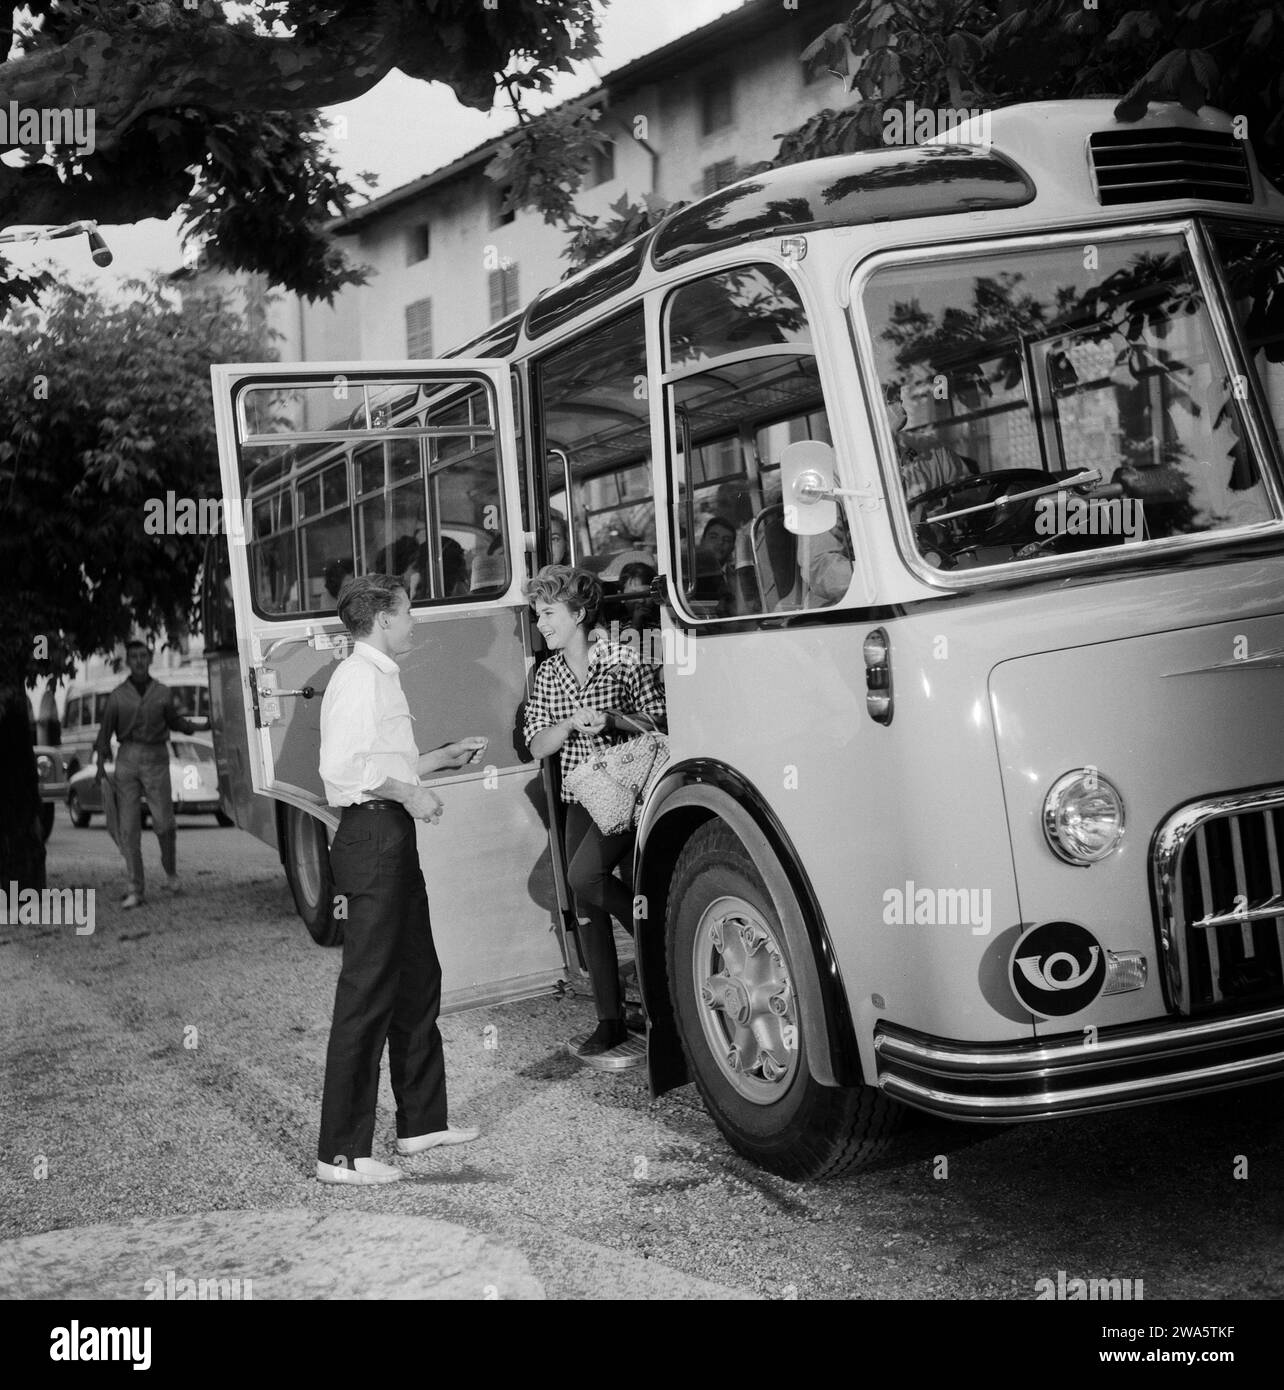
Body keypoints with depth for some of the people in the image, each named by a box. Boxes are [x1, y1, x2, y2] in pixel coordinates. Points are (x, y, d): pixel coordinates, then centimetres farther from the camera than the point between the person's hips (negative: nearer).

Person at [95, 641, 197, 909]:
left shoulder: (163, 693, 6)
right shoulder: (118, 695, 6)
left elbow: (174, 721, 17)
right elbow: (105, 730, 8)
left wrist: (192, 726, -1)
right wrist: (101, 764, 0)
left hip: (156, 759, 0)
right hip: (127, 759, 1)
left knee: (163, 822, -4)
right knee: (128, 826, -3)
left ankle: (170, 873, 23)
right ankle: (135, 889, 2)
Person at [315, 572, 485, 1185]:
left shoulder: (381, 676, 19)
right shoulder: (359, 677, -13)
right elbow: (341, 768, -23)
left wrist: (443, 757, 24)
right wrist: (408, 793, -19)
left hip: (392, 840, 11)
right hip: (372, 840, -11)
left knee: (418, 980, 17)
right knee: (367, 995, -8)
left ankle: (421, 1121, 28)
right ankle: (340, 1153, -3)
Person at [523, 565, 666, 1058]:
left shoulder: (622, 661, -6)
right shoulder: (547, 675, 8)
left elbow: (657, 722, -3)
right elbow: (538, 745, 4)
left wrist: (612, 720, -18)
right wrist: (571, 724, -13)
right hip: (580, 797, 5)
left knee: (584, 875, -26)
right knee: (587, 908, 4)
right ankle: (610, 1019, 12)